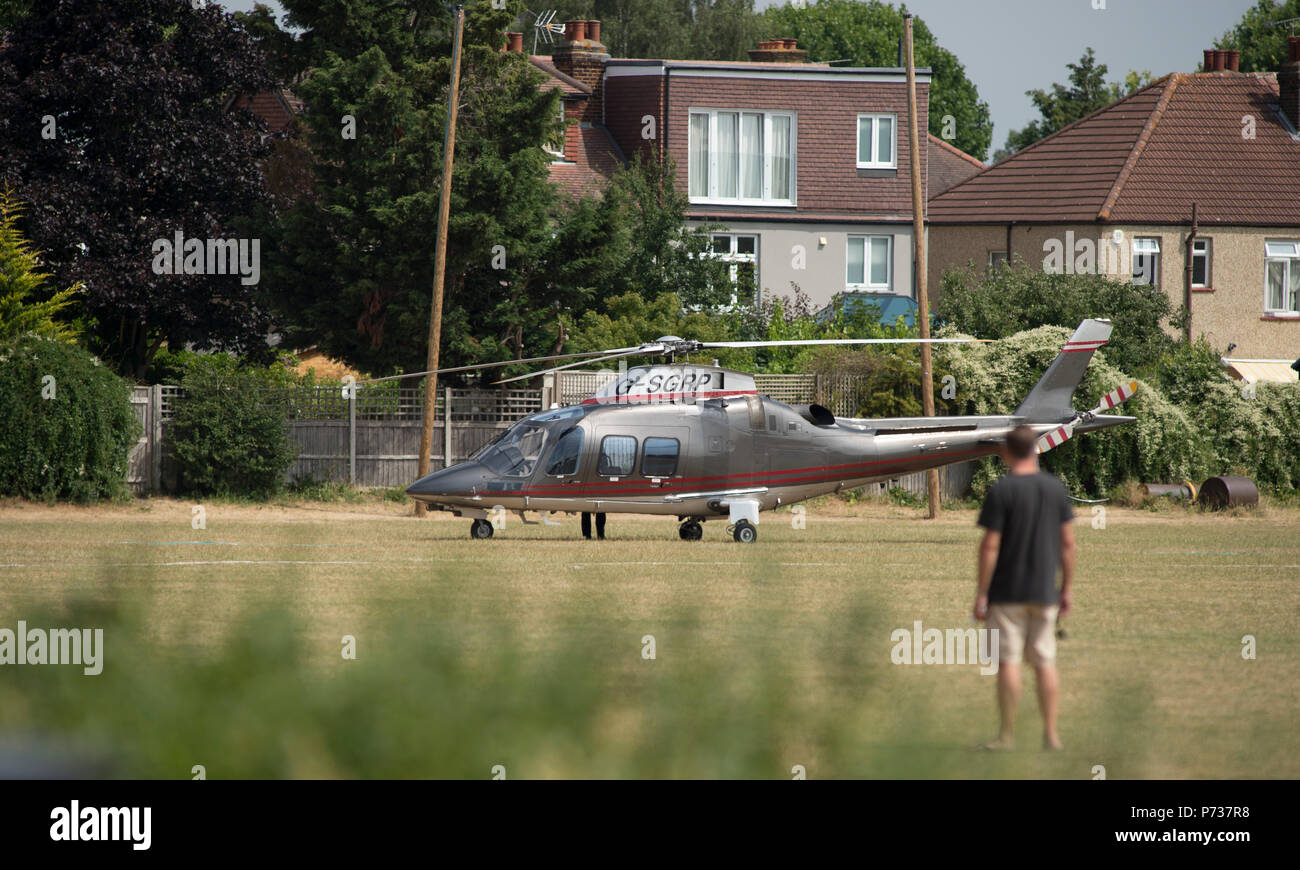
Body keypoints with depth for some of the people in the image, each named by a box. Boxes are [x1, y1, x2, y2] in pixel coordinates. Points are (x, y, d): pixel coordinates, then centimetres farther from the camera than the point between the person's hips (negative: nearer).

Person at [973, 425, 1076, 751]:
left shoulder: (1001, 491, -11)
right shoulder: (1056, 488, 3)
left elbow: (990, 546, -13)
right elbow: (1068, 543, 5)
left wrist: (981, 594, -9)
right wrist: (1066, 589, 13)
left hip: (1007, 591, -4)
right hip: (1044, 590, 4)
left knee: (1008, 662, -2)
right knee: (1045, 662, 9)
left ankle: (1006, 734, -2)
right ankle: (1050, 734, 8)